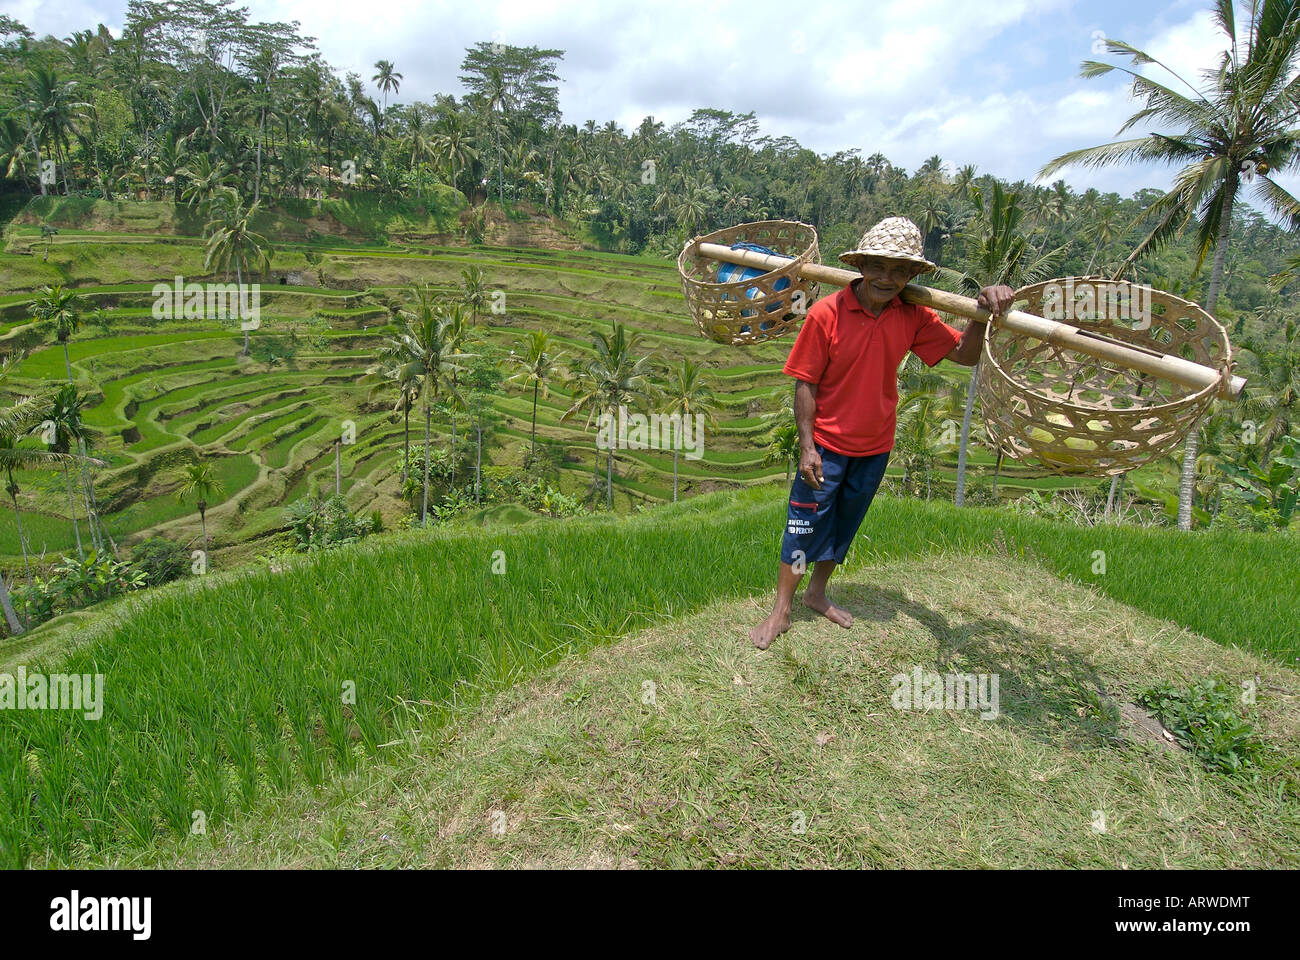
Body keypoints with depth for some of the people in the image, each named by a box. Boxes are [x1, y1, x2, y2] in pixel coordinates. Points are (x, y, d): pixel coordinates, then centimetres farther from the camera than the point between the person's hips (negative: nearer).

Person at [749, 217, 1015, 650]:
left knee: (844, 524, 19)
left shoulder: (912, 317, -6)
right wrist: (806, 446, -16)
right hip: (827, 444, -4)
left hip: (875, 446, 5)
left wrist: (983, 313, -24)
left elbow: (964, 354, -4)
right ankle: (780, 610, 19)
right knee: (805, 523, 4)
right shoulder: (826, 313, -18)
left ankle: (817, 593, 39)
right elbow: (805, 384, -14)